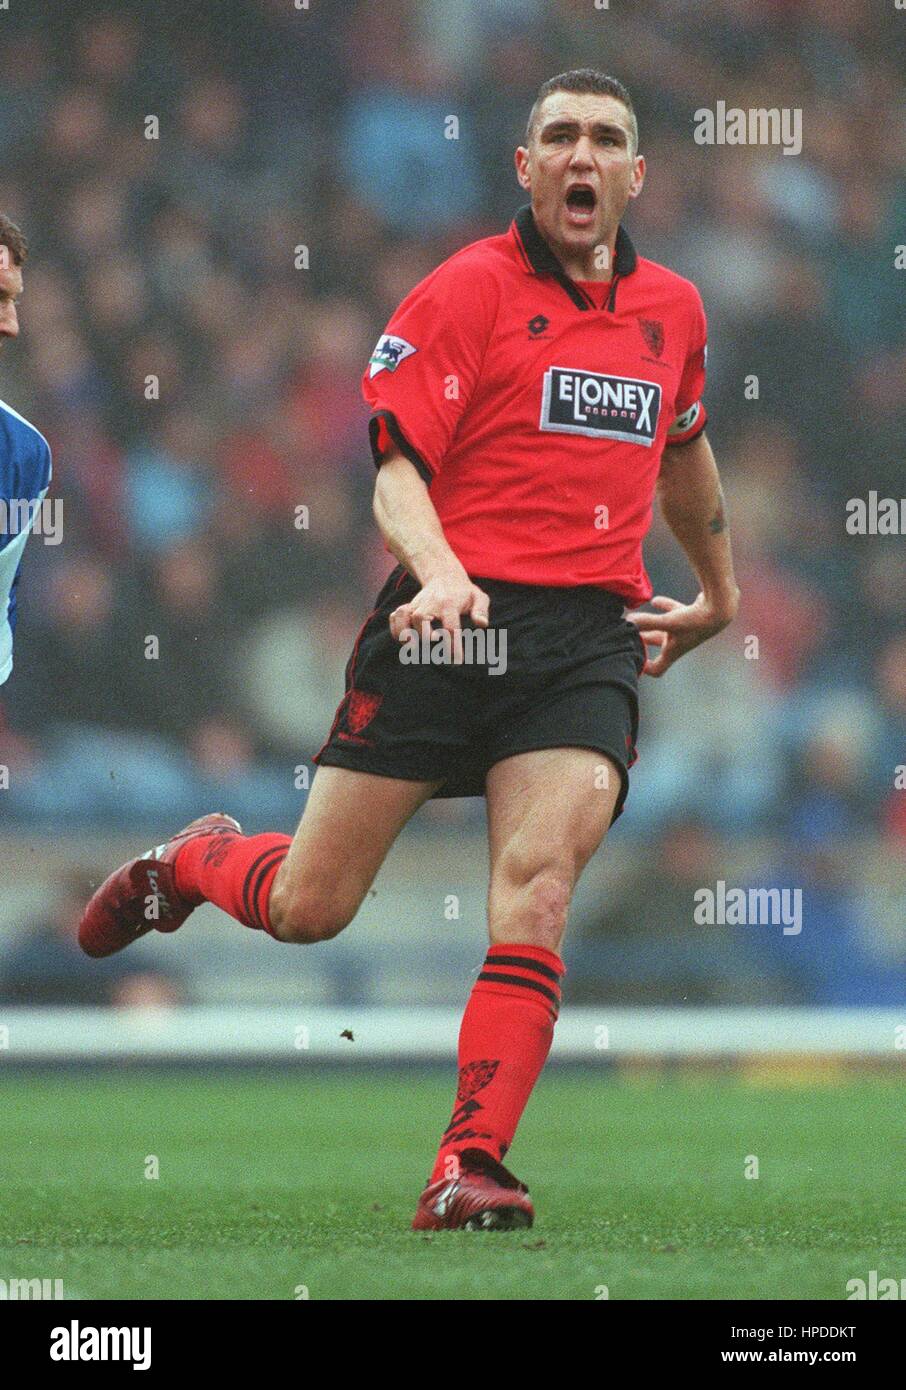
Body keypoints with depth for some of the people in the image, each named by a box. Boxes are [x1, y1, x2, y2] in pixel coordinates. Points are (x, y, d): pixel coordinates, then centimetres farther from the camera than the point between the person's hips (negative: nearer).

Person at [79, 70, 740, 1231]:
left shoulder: (672, 309, 15)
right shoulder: (467, 290, -2)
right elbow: (398, 472, -8)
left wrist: (718, 594, 44)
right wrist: (438, 571, -27)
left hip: (590, 641, 3)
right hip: (452, 616, -3)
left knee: (540, 878, -20)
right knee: (309, 908, 2)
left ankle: (469, 1167, -18)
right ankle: (188, 862, 37)